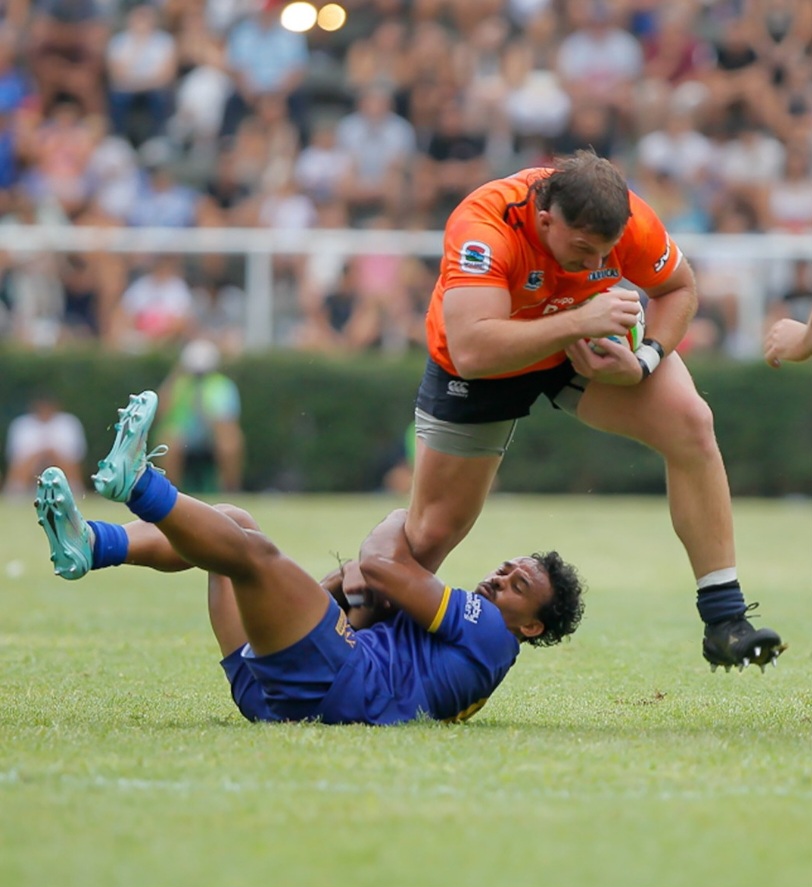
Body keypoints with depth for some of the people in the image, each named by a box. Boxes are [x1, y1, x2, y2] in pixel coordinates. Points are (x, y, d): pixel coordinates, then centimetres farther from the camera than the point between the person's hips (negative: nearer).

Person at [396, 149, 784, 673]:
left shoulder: (629, 221, -27)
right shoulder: (483, 228, -39)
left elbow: (679, 288, -6)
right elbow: (470, 351, -49)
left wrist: (643, 362, -24)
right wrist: (578, 322, -54)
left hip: (590, 350, 3)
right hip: (482, 371, -3)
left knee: (691, 425, -21)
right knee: (430, 536, -1)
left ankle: (725, 620, -17)